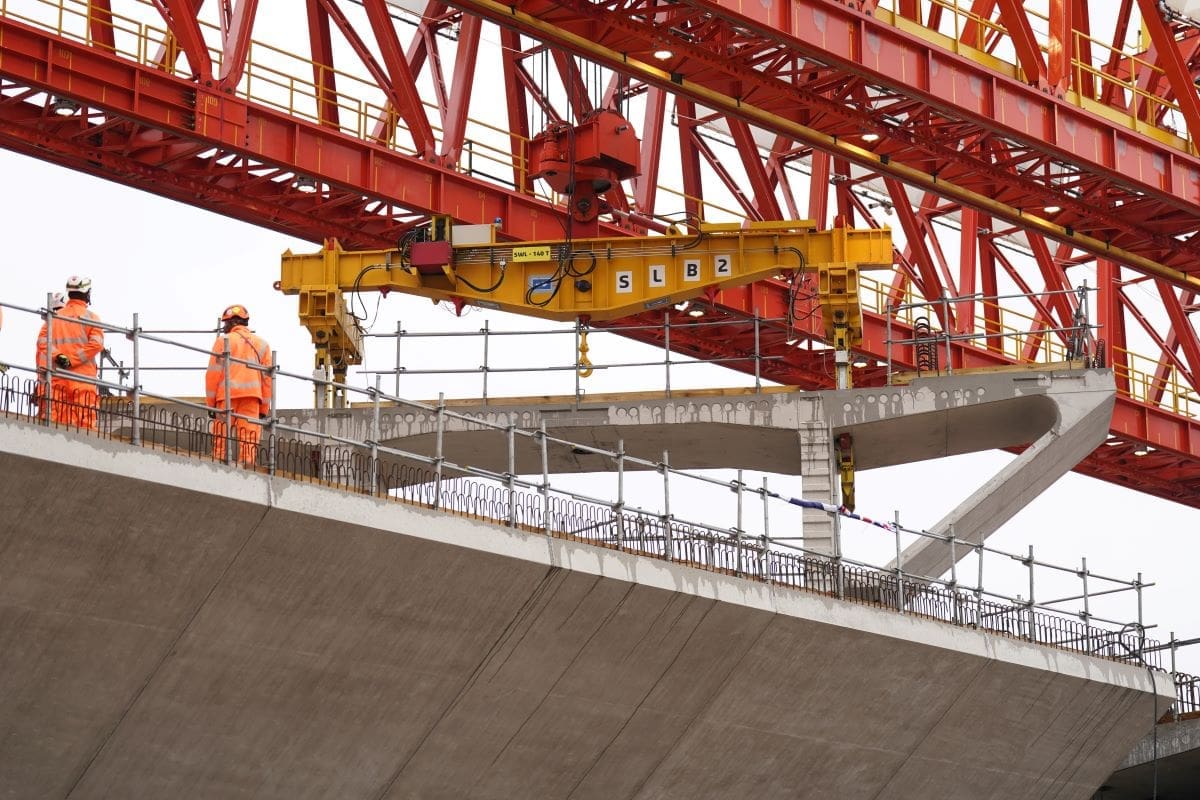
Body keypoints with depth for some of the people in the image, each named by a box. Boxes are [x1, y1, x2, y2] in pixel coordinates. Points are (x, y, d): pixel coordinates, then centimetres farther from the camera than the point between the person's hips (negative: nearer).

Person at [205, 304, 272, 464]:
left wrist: (211, 403, 3)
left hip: (227, 395, -3)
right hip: (253, 397, 3)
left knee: (221, 441, -1)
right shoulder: (262, 344, 16)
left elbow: (214, 373, -1)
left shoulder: (223, 341, 5)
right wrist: (264, 409, 15)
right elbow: (267, 378, 13)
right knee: (249, 442, -1)